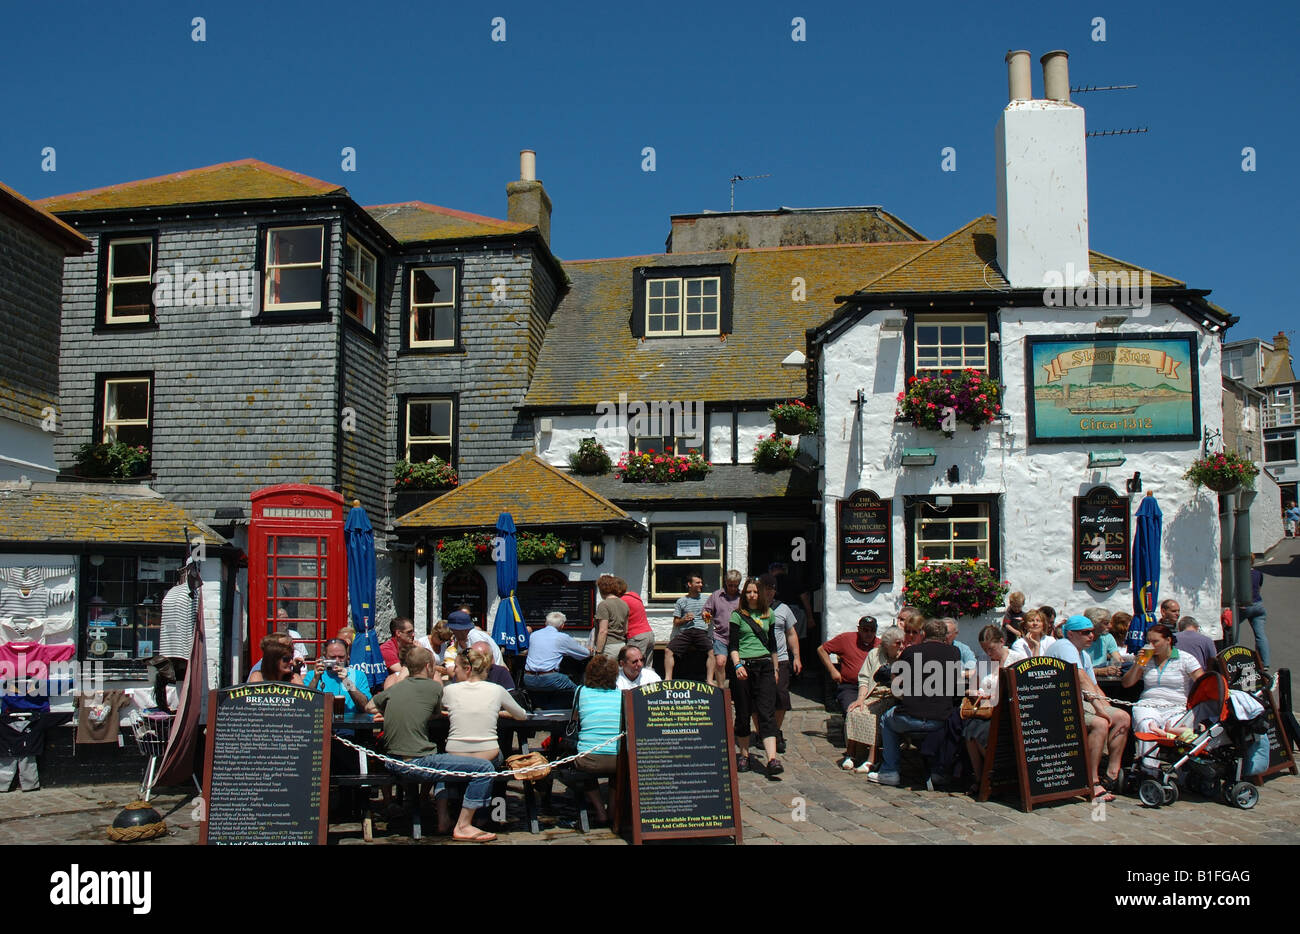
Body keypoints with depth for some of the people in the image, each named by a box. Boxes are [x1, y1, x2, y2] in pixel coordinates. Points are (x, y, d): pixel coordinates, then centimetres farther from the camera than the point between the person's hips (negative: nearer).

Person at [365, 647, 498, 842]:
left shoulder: (395, 688, 13)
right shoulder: (434, 687, -4)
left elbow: (369, 707, 29)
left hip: (393, 764, 8)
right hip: (415, 764, -8)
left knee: (440, 757, 38)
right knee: (484, 768, -9)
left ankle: (443, 819, 30)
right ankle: (463, 827, -4)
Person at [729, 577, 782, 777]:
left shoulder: (768, 614, 13)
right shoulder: (737, 615, 2)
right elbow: (732, 645, -4)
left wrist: (775, 669, 20)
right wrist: (737, 665, -18)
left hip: (765, 665, 2)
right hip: (744, 666, -2)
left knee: (767, 712, -8)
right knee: (743, 712, 4)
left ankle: (772, 759, -16)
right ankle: (743, 754, 20)